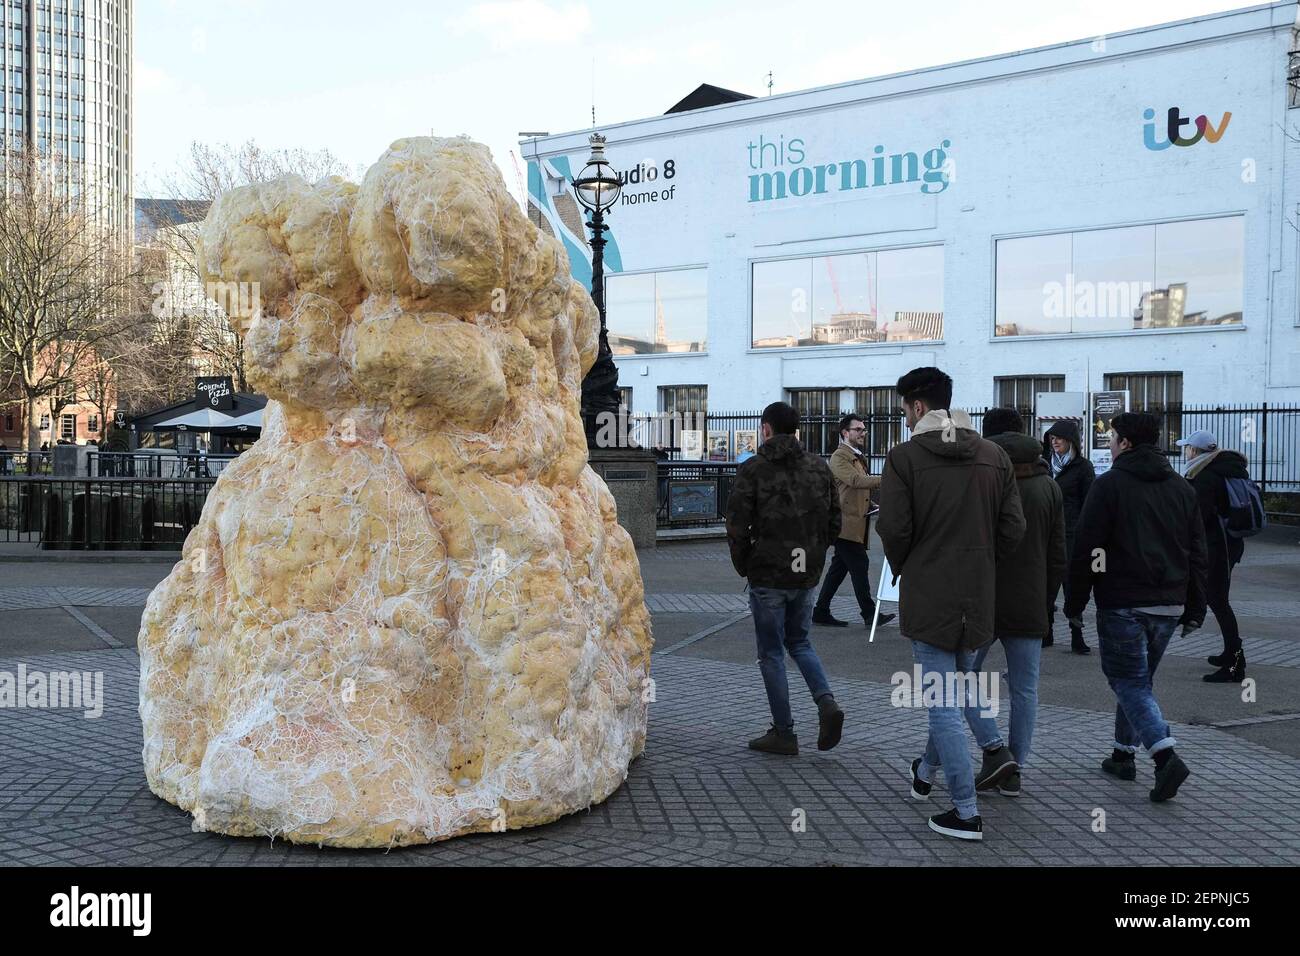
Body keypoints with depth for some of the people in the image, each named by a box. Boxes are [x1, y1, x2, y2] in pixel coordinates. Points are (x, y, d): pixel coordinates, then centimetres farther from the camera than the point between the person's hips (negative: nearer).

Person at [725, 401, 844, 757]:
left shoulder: (753, 469, -10)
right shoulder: (819, 468, 5)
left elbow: (737, 527, -13)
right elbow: (834, 522, 7)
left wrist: (743, 566, 2)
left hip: (768, 575, -5)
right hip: (807, 574, 5)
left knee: (772, 653, 6)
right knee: (799, 641, 21)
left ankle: (783, 734, 9)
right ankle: (826, 703, -1)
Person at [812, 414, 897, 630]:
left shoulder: (859, 456, 21)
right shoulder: (839, 457, -10)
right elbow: (856, 480, -27)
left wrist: (870, 504, 13)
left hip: (855, 521, 10)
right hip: (846, 522, -10)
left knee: (839, 568, 10)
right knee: (859, 565, -8)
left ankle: (821, 612, 14)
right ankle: (869, 613, -3)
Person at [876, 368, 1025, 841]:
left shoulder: (904, 456, -10)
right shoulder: (994, 456, 5)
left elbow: (892, 527, -12)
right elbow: (1013, 527, 3)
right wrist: (980, 565, 15)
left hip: (927, 598, -5)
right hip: (979, 598, 5)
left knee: (943, 703, 0)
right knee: (954, 692, 22)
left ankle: (966, 813, 1)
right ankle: (926, 771, 42)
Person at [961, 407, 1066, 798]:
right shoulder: (1048, 486, 6)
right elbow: (1058, 557, 8)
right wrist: (1045, 602, 16)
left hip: (982, 604, -4)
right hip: (1029, 609, 4)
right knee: (1024, 689, 9)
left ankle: (993, 748, -4)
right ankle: (1014, 770, 12)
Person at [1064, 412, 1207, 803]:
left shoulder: (1109, 485, -7)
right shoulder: (1182, 488, 12)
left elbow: (1085, 550, -9)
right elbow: (1197, 554, 12)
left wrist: (1075, 602, -2)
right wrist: (1194, 609, 16)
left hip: (1122, 605, -6)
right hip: (1169, 605, 6)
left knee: (1130, 681, -2)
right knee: (1138, 678, 19)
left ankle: (1166, 756, -18)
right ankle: (1124, 754, 25)